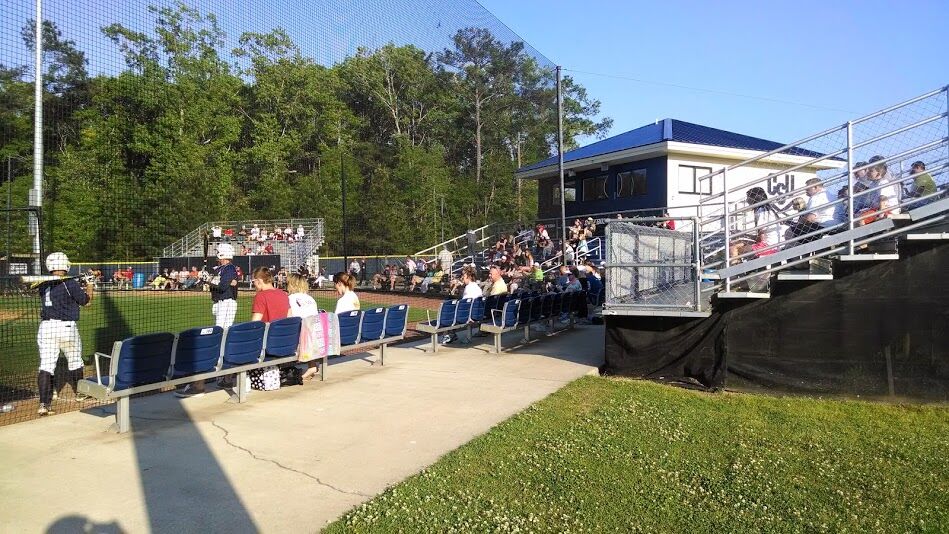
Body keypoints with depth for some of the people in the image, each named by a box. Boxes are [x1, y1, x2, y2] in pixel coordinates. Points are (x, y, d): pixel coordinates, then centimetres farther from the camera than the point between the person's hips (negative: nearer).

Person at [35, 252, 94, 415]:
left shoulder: (43, 284, 6)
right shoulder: (70, 283, -10)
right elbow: (85, 301, -1)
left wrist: (81, 289, 25)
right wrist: (89, 288, 17)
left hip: (45, 327, 3)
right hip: (66, 328, -3)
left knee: (46, 365, 0)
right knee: (75, 361, 18)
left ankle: (44, 404, -9)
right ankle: (79, 393, 33)